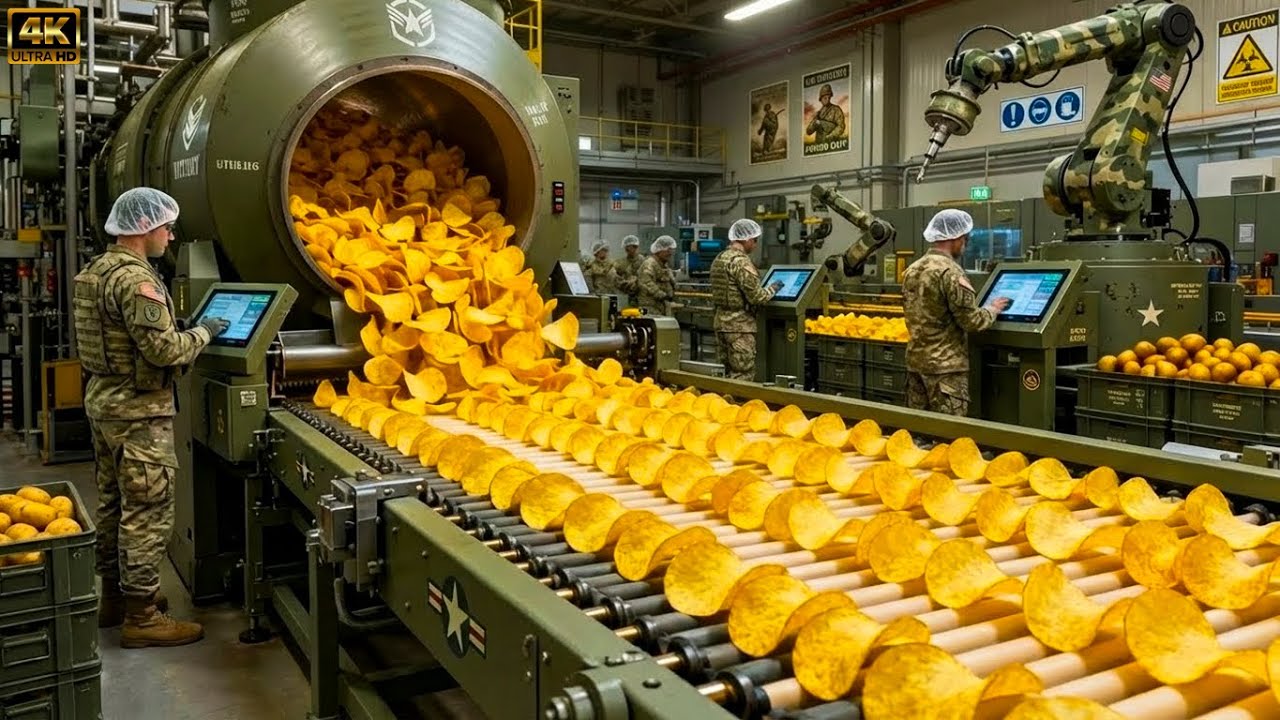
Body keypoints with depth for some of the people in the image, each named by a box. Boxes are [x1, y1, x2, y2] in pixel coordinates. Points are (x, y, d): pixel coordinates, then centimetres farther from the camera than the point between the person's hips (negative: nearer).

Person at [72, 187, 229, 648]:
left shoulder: (97, 270, 12)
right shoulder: (135, 278, -19)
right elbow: (164, 349, -24)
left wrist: (188, 332, 11)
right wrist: (204, 332, -8)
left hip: (103, 398, 10)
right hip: (138, 409, -10)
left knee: (113, 502, 18)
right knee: (147, 512, -3)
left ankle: (114, 595, 30)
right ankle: (142, 617, 4)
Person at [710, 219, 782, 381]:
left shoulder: (719, 258, 13)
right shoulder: (741, 261, -16)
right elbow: (756, 296, -19)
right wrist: (773, 289, 1)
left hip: (721, 320, 9)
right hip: (739, 325, -9)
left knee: (731, 373, 15)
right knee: (743, 375, -4)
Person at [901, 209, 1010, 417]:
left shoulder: (911, 271, 10)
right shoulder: (950, 272, -15)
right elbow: (972, 321, -15)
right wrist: (993, 309, 4)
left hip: (915, 359, 8)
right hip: (945, 365, -8)